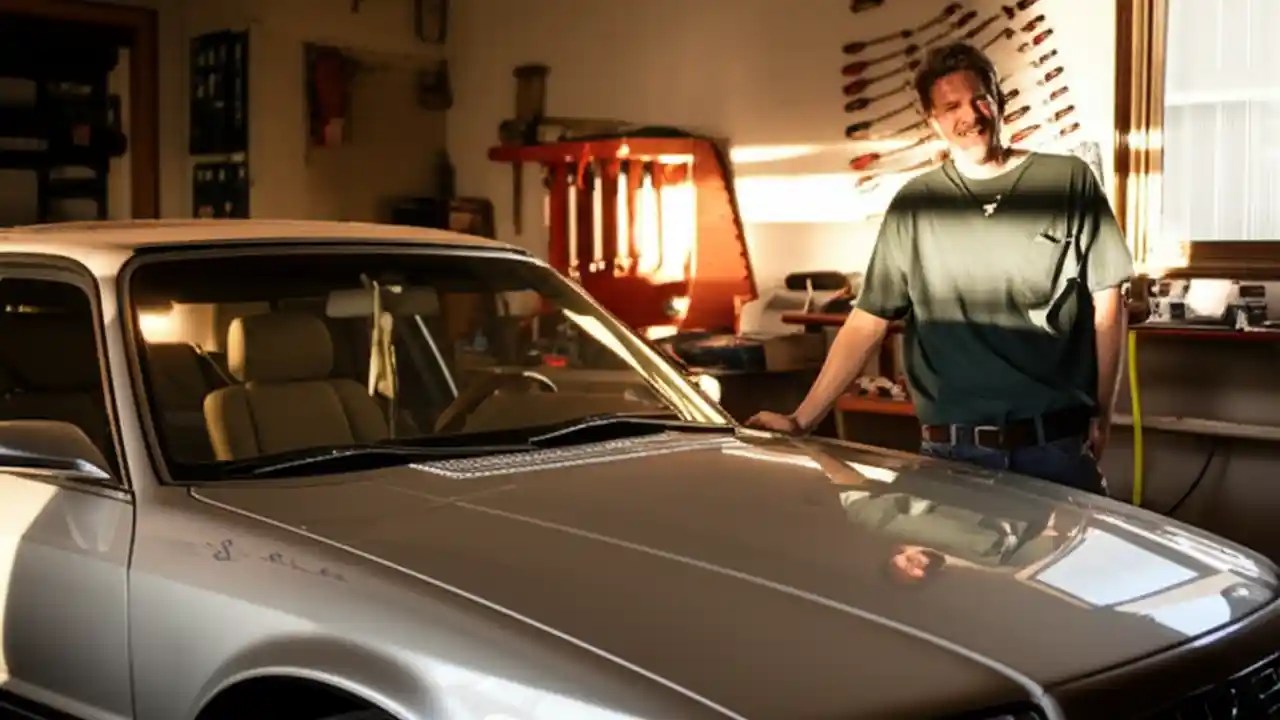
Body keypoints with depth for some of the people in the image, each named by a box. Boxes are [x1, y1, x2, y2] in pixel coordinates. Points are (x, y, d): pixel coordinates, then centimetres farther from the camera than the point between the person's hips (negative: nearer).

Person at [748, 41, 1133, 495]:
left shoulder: (1068, 181, 3)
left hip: (1057, 444, -1)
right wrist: (802, 419, 1)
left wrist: (1102, 416, 0)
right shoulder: (914, 205, 6)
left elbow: (1107, 305, 5)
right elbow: (867, 322, 6)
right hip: (952, 450, 1)